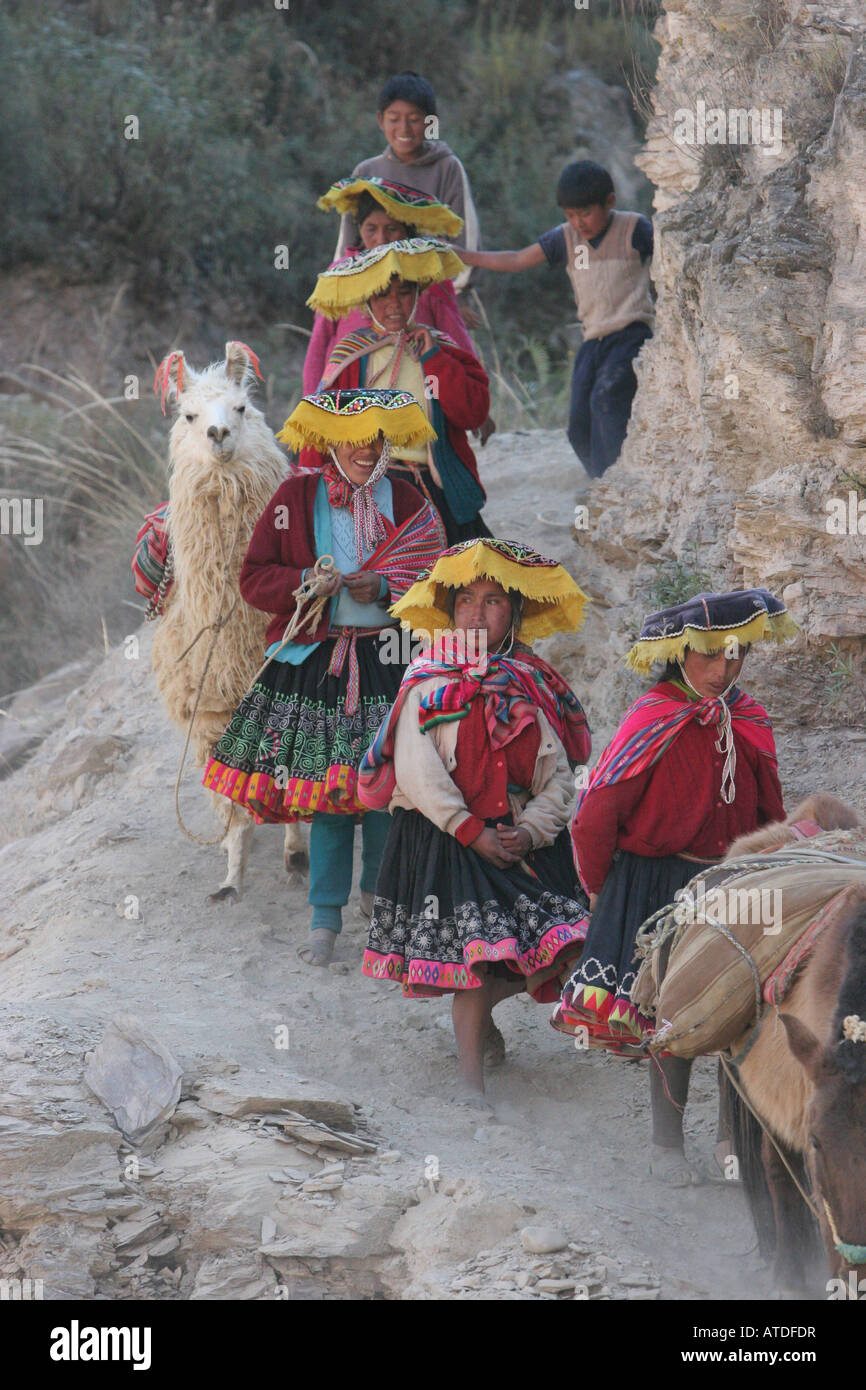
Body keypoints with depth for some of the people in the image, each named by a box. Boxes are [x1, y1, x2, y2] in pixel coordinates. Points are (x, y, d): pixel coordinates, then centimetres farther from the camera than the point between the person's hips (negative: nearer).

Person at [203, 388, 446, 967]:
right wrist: (306, 582, -13)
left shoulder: (408, 503, 7)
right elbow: (254, 578, 5)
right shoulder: (296, 497, 4)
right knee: (327, 791, -3)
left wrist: (383, 589, -10)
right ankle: (326, 917, 4)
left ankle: (379, 894, 19)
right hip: (316, 658, -1)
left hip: (388, 661, 1)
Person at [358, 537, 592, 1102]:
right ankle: (471, 1070, 0)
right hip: (447, 838, -4)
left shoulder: (533, 685, 7)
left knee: (557, 948, -2)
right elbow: (418, 773, -13)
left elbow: (558, 775, 4)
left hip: (524, 838, 4)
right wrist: (472, 832, -17)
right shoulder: (430, 684, -4)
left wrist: (531, 830, -12)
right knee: (475, 950, -11)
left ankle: (479, 1013, 27)